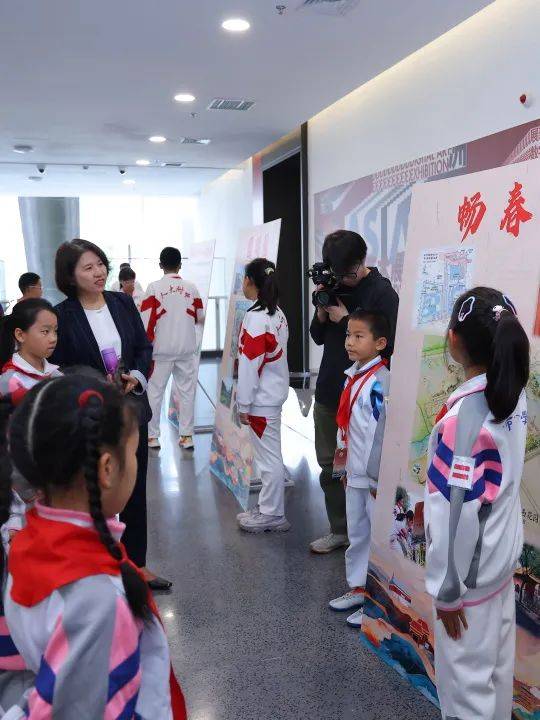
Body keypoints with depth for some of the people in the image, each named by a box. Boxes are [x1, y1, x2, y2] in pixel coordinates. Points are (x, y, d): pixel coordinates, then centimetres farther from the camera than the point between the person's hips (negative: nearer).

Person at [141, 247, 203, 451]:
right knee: (187, 392, 8)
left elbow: (146, 320, -8)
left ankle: (152, 436, 12)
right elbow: (200, 318, 9)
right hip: (187, 349, 2)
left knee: (155, 392, 8)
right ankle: (186, 436, 9)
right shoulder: (191, 288, 1)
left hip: (162, 349, -2)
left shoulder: (154, 287, -6)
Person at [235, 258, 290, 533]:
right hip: (275, 393, 9)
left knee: (269, 457, 1)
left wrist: (243, 404, -13)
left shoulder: (255, 317, -18)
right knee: (269, 455, 16)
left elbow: (250, 364, -19)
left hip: (262, 399, -9)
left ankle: (272, 515, 12)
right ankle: (269, 508, 26)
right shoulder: (277, 313, 9)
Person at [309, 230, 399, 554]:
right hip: (328, 393, 7)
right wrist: (322, 312, -6)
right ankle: (340, 530, 26)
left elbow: (385, 346, -18)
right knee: (329, 464, 12)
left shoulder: (383, 292, -10)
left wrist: (345, 320, -14)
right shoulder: (335, 286, 8)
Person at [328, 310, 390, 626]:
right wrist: (344, 466, 18)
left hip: (374, 476, -9)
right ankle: (358, 588, 37)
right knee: (357, 534, 21)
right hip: (355, 474, 9)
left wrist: (378, 478, -19)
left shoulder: (379, 382, -21)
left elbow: (382, 432, -22)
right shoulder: (353, 377, 8)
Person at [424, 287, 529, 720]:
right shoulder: (513, 394, -4)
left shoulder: (465, 413, -28)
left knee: (465, 673, 11)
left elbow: (459, 510, -25)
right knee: (496, 662, 24)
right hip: (502, 552, 8)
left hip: (470, 565, -8)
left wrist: (447, 587, -14)